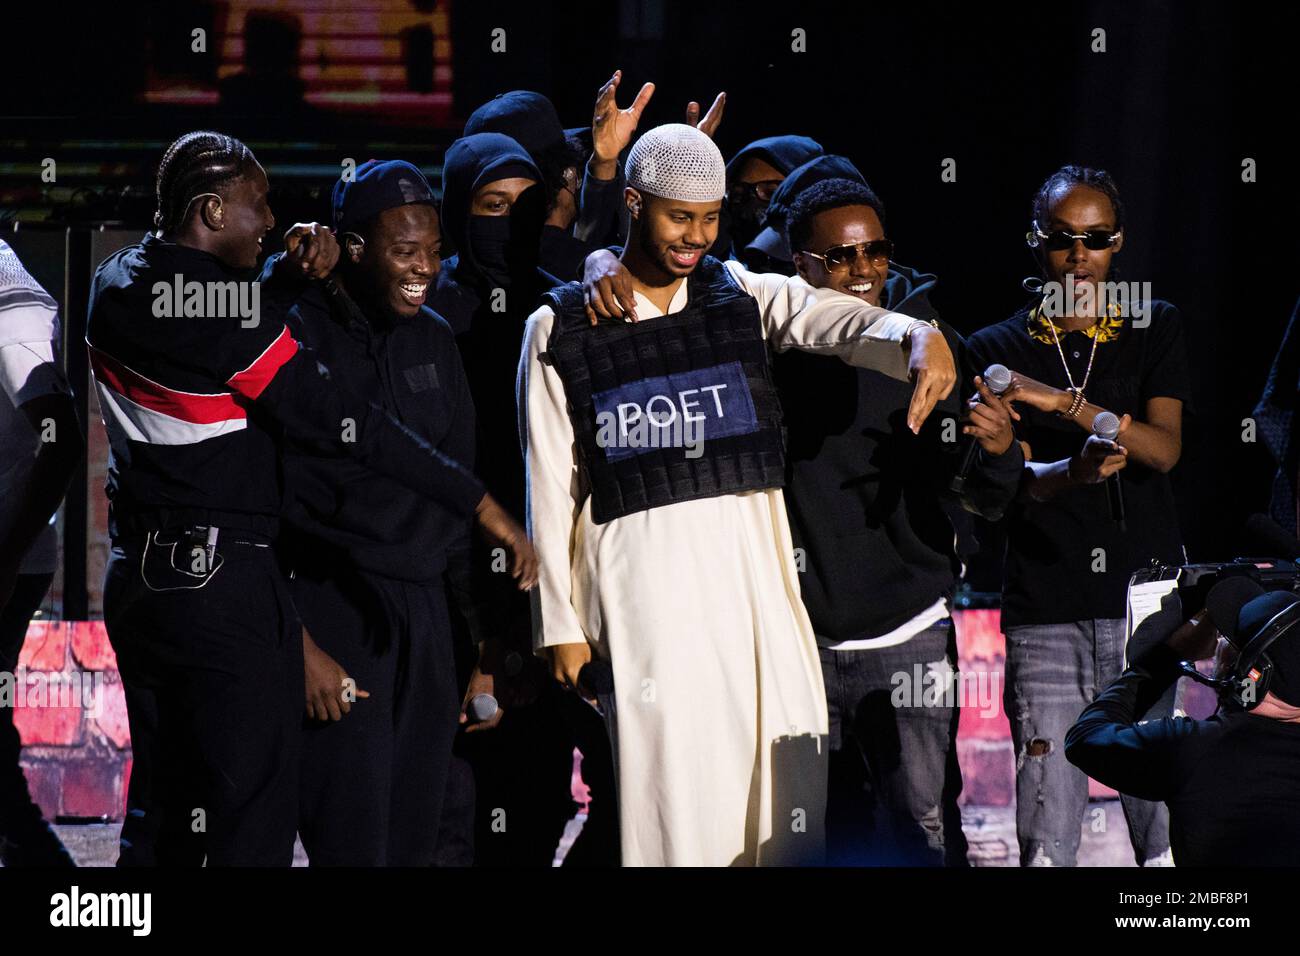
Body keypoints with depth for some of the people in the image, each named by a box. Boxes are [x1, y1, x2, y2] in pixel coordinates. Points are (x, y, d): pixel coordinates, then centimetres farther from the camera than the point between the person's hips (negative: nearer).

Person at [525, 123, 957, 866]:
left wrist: (918, 338, -34)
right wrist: (560, 625, 0)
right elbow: (550, 491, 4)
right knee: (673, 795, -5)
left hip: (755, 575, 3)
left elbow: (836, 319, -12)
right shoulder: (559, 330, 3)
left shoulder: (743, 296, 8)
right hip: (645, 587, -2)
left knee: (787, 778, -2)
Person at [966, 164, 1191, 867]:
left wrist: (1060, 402, -19)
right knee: (1046, 824, -5)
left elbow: (1164, 450, -6)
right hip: (1045, 608, 0)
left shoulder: (1155, 329, 10)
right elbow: (1018, 480, -3)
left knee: (1162, 809, -6)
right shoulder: (998, 350, 9)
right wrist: (1075, 472, -27)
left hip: (1144, 597, 0)